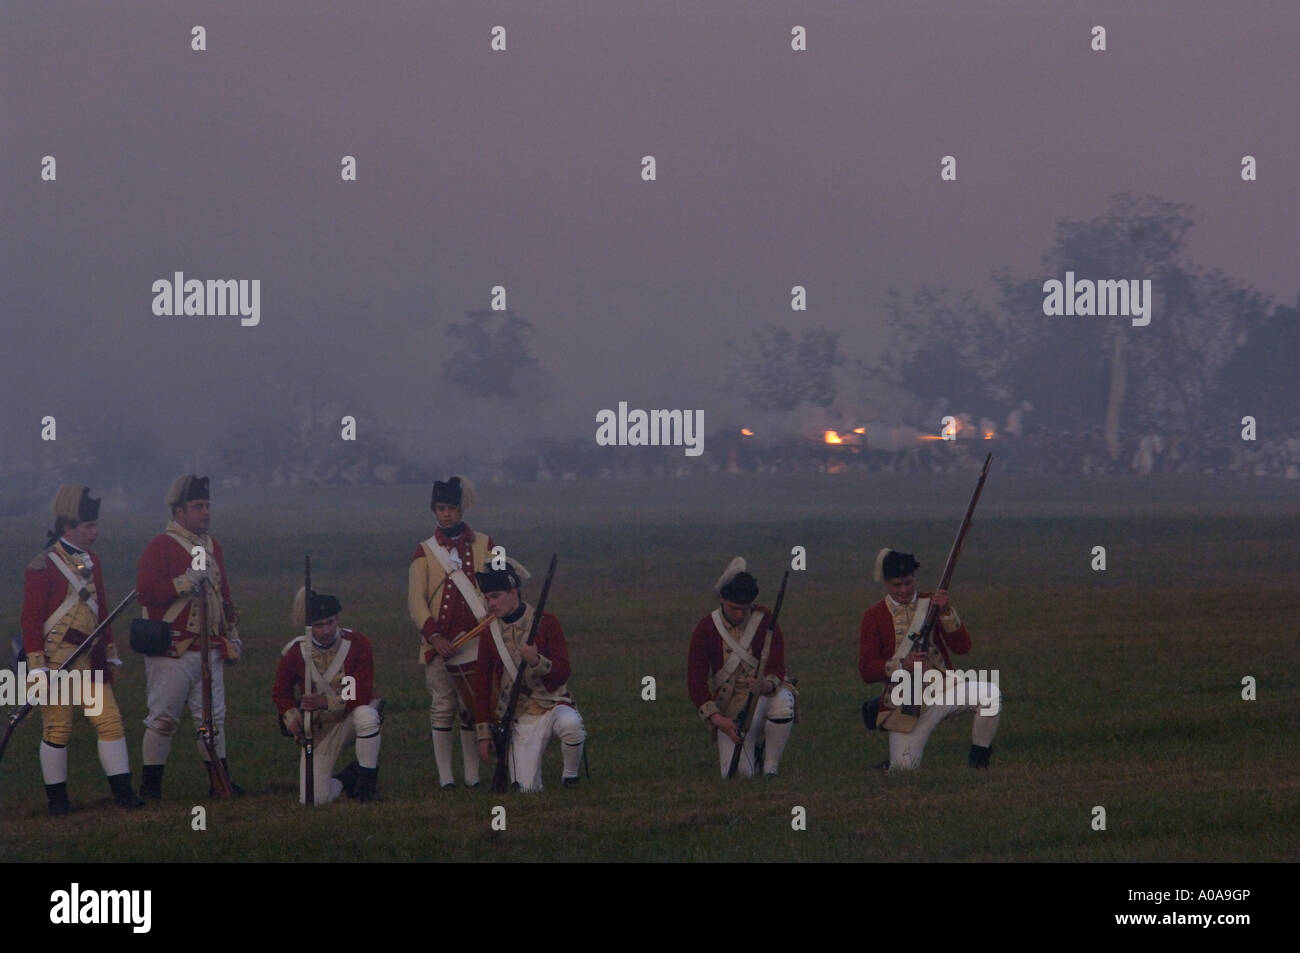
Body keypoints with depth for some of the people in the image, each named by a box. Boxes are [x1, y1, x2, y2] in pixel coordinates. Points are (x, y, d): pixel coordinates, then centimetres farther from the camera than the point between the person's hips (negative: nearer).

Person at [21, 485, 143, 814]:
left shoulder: (92, 562, 12)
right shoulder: (43, 566, -10)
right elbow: (31, 618, -11)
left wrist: (110, 654, 20)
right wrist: (36, 664, -15)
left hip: (91, 658, 6)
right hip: (56, 658, -6)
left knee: (110, 721, 0)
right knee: (57, 727, 0)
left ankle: (122, 791, 3)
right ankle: (57, 797, 10)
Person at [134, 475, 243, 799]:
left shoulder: (212, 547, 16)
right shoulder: (161, 546, -8)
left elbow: (224, 594, 24)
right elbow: (145, 591, -18)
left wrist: (232, 636, 21)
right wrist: (186, 582, -21)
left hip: (210, 649, 7)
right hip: (173, 649, -7)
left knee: (213, 717, 8)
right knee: (163, 717, -2)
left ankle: (220, 780, 12)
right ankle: (151, 783, 5)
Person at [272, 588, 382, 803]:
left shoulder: (357, 643, -14)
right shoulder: (295, 652, -9)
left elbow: (363, 695, -19)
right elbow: (280, 693, 6)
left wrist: (326, 702, -32)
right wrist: (291, 717, -14)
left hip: (350, 717, -1)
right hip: (319, 728, 1)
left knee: (366, 715, -41)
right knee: (313, 799, -14)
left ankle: (366, 783, -19)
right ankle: (347, 778, 22)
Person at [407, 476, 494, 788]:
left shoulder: (484, 545, 10)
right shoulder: (425, 552, 6)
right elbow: (416, 601, -1)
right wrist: (434, 637, -14)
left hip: (475, 640, 1)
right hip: (438, 642, -1)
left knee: (472, 705, 1)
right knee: (443, 706, -1)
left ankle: (473, 776, 6)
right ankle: (445, 778, 2)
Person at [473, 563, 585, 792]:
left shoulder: (546, 623, -2)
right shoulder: (490, 636, 7)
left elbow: (562, 672, -7)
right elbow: (482, 687, 11)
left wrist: (536, 661, -27)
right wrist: (483, 734, 7)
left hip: (554, 706, -2)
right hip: (521, 719, 2)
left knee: (570, 724, -39)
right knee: (526, 788, -13)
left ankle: (570, 776, -11)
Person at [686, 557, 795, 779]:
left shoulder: (765, 621, -7)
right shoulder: (706, 629, -7)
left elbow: (776, 669, -12)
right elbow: (696, 681, -9)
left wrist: (766, 685, -37)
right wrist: (717, 719, -22)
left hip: (765, 694, 0)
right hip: (729, 708, 0)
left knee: (782, 704, -39)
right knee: (740, 773, -16)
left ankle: (771, 767, -16)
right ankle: (753, 750, 23)